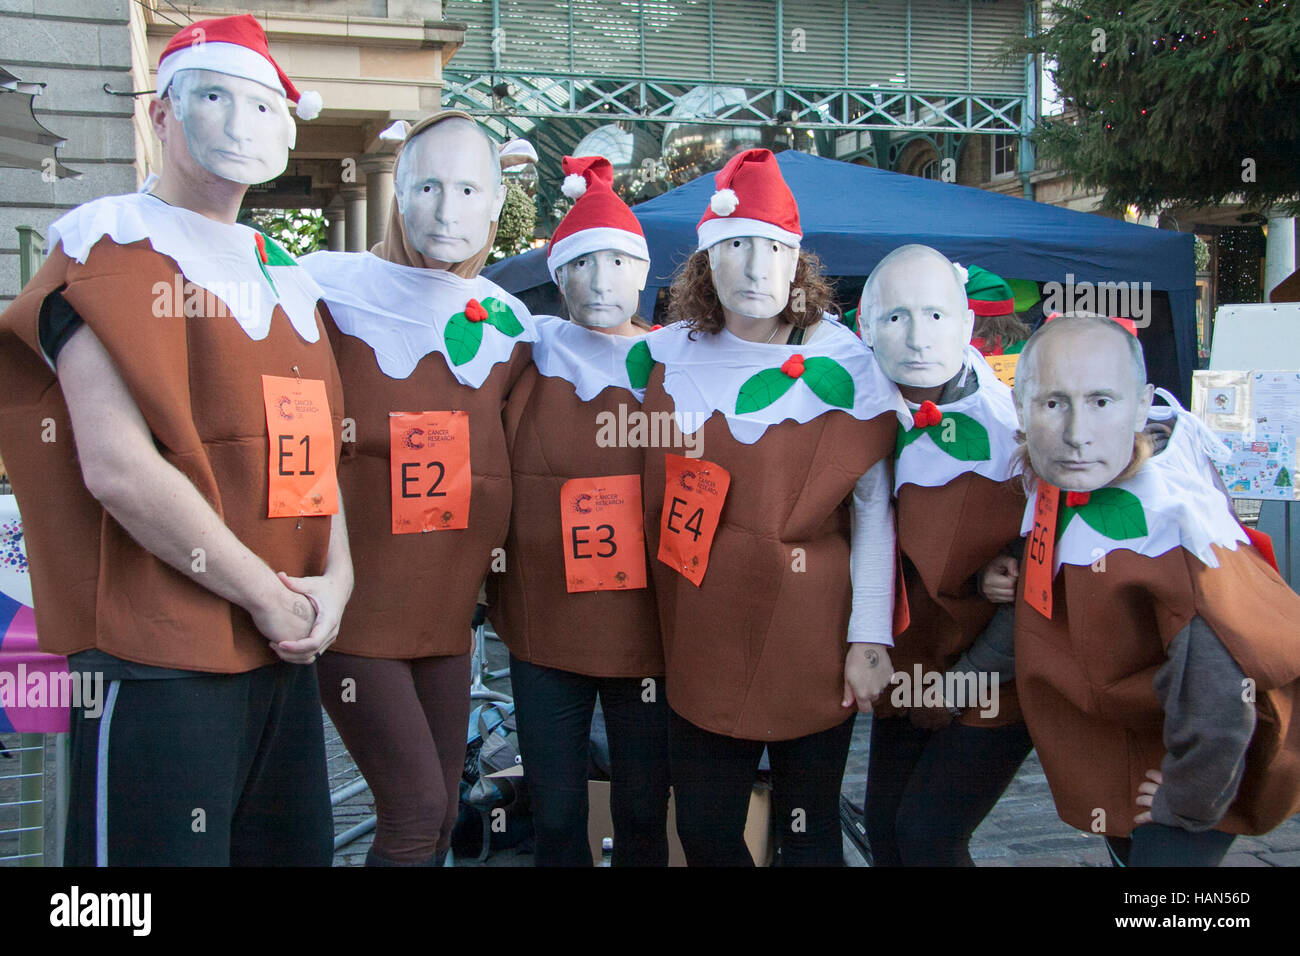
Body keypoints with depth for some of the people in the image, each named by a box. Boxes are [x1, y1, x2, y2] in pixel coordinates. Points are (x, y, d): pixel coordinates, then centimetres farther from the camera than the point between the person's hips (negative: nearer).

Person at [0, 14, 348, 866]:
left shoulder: (283, 275, 16)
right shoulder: (114, 248, -7)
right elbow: (119, 468, -18)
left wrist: (335, 579, 0)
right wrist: (266, 595, -13)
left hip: (287, 648, 8)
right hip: (159, 660, -7)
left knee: (298, 850, 15)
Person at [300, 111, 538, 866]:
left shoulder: (508, 323, 6)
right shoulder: (333, 290, -9)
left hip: (446, 607, 5)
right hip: (354, 603, -5)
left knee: (442, 814, 12)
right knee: (417, 807, -8)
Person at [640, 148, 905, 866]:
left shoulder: (843, 363, -6)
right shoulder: (668, 357, 3)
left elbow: (875, 505, -5)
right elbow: (649, 494, 15)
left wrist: (871, 637, -9)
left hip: (811, 644, -3)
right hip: (700, 644, 3)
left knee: (810, 834, 10)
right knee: (704, 832, 13)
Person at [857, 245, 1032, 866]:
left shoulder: (1013, 428, -18)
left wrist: (972, 676, -13)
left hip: (995, 682, -5)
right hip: (908, 669, 5)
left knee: (927, 833, -5)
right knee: (883, 825, 10)